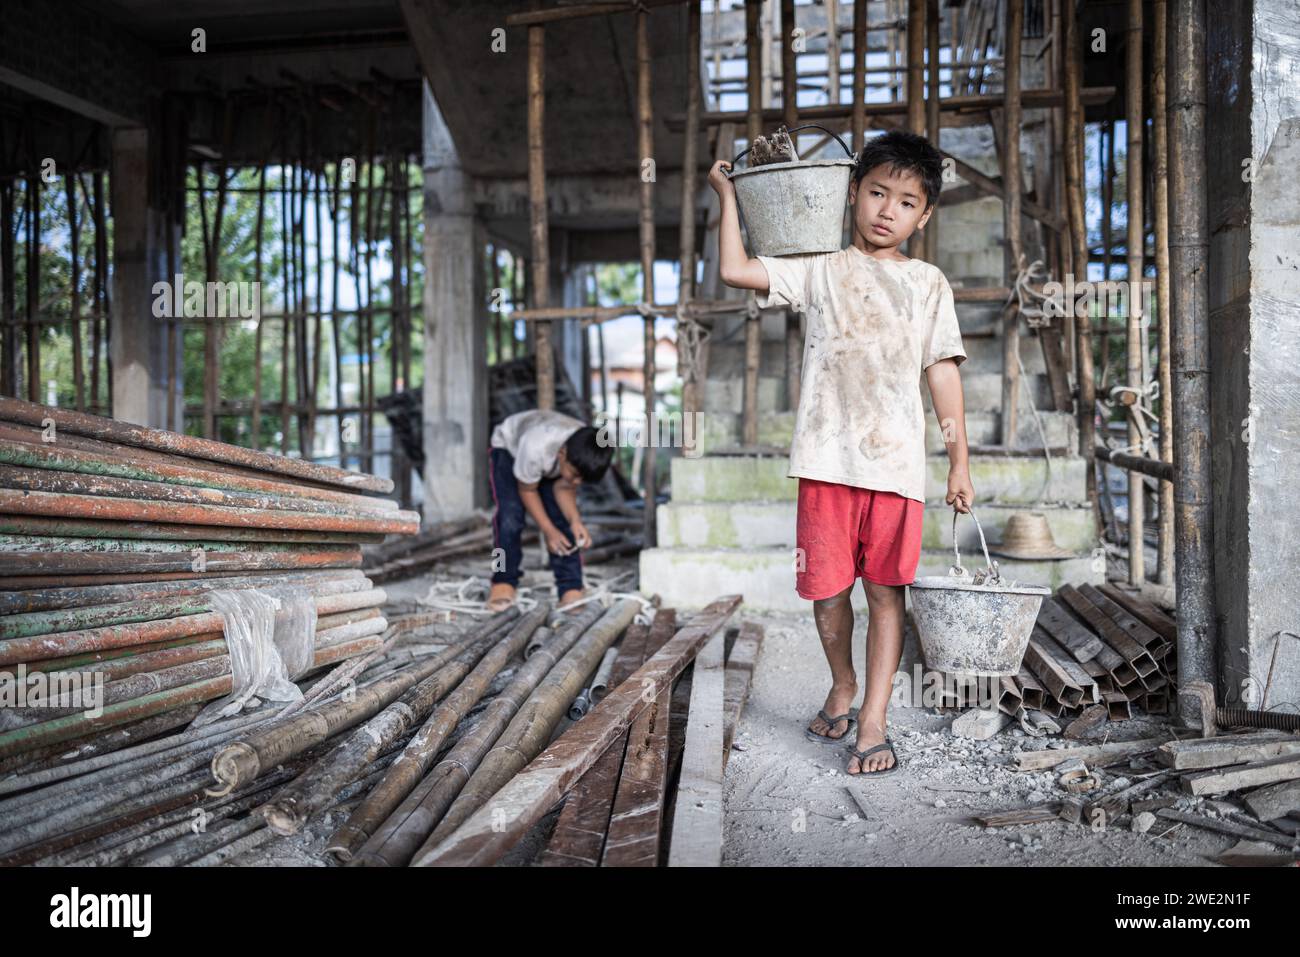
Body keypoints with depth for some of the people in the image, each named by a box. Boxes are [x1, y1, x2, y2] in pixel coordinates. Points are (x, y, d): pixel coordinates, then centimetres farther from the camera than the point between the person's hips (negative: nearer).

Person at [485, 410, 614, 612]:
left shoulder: (584, 458, -32)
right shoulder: (536, 448, -45)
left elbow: (563, 487, -17)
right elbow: (527, 490, -26)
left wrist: (575, 521, -33)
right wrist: (549, 531, -30)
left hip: (551, 463, 3)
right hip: (509, 447, -3)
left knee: (563, 520, -12)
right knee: (511, 514, -22)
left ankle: (571, 590, -8)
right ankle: (503, 583, -6)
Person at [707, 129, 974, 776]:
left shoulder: (928, 284, 13)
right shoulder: (820, 269, 10)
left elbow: (943, 372, 10)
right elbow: (735, 270, -1)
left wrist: (959, 461, 7)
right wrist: (728, 196, 7)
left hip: (897, 462, 0)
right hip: (827, 457, 0)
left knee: (885, 590, 1)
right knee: (826, 587, 6)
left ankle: (873, 723, 9)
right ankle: (842, 689, 31)